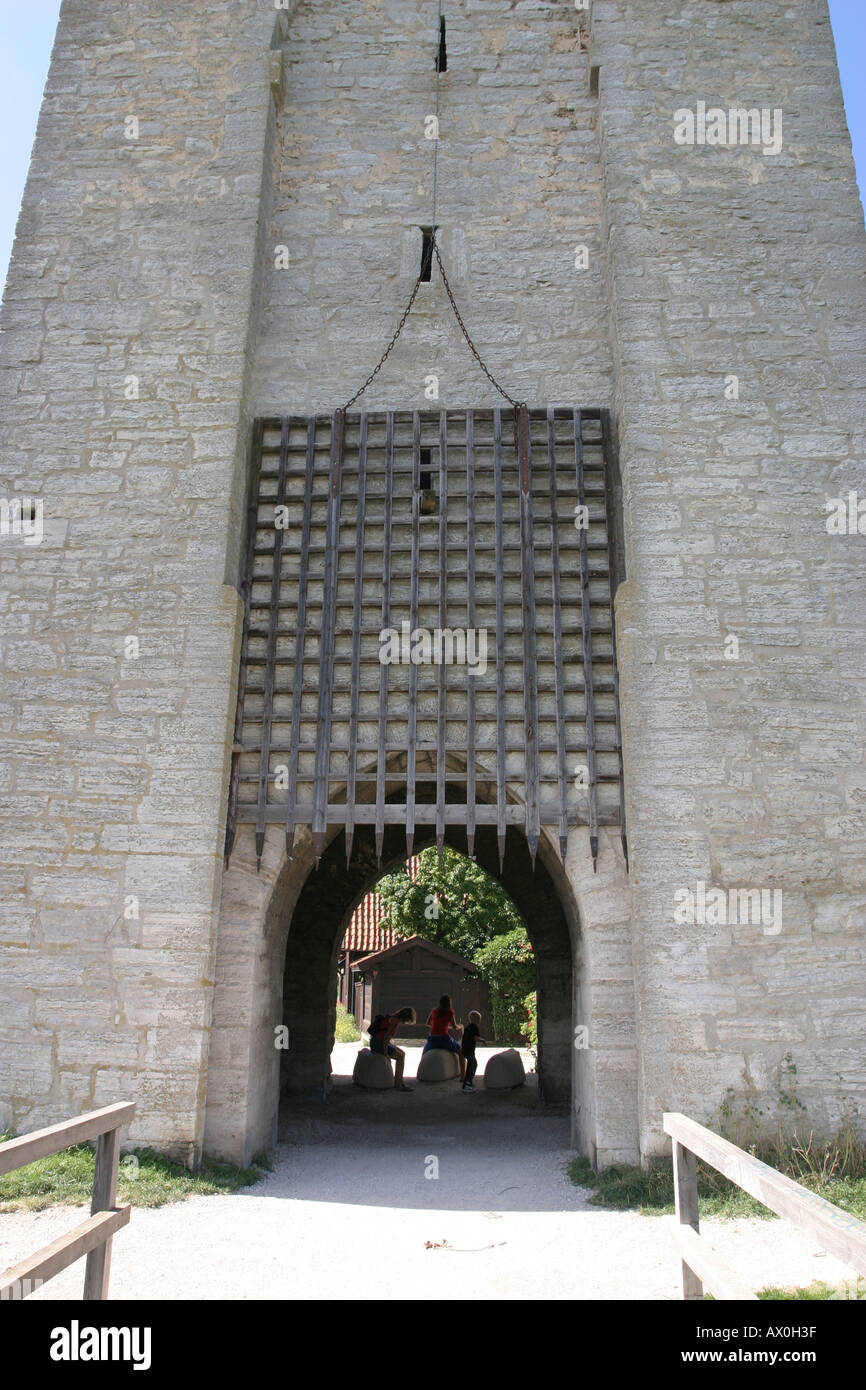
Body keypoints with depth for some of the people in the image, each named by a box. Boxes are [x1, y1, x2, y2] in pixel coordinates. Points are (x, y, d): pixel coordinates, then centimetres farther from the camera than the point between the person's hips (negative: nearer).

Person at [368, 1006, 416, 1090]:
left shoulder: (395, 1018, 13)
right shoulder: (395, 1020, -16)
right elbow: (387, 1035, -22)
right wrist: (385, 1051, -20)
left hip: (380, 1042, 10)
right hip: (378, 1043, -10)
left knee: (402, 1053, 16)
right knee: (400, 1057, -14)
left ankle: (400, 1081, 16)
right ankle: (397, 1084, -13)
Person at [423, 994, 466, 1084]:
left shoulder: (434, 1011, 11)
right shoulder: (450, 1012, -1)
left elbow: (428, 1024, 24)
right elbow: (455, 1027, -2)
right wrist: (460, 1026, 20)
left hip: (432, 1039, 4)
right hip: (444, 1039, -4)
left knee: (425, 1049, 37)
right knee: (461, 1052, 18)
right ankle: (463, 1076, 4)